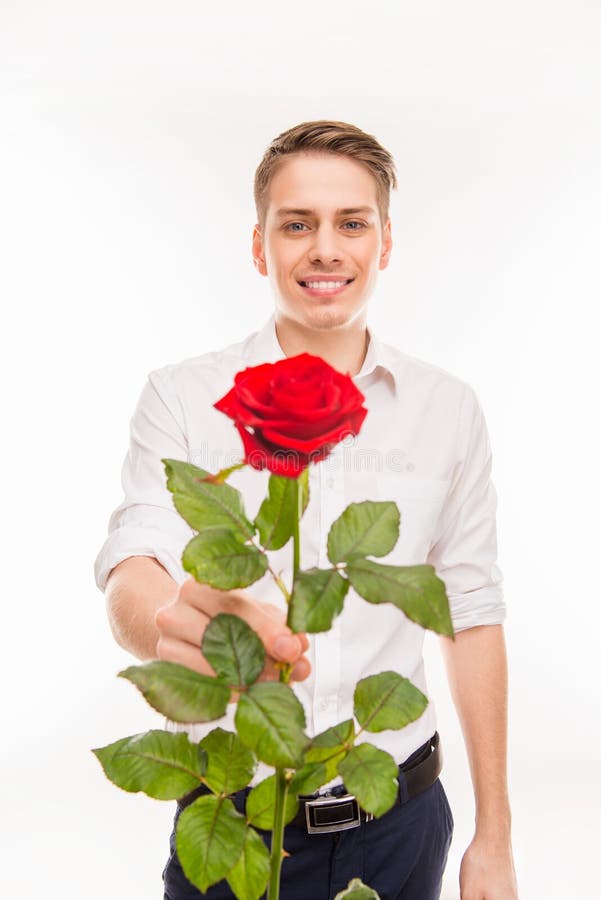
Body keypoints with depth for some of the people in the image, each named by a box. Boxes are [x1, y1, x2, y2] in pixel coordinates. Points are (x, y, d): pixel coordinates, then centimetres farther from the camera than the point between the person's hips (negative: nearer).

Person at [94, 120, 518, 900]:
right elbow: (132, 574, -16)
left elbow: (472, 616, 3)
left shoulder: (449, 410, 0)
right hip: (229, 822, -1)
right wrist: (174, 620, -41)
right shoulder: (183, 399, -5)